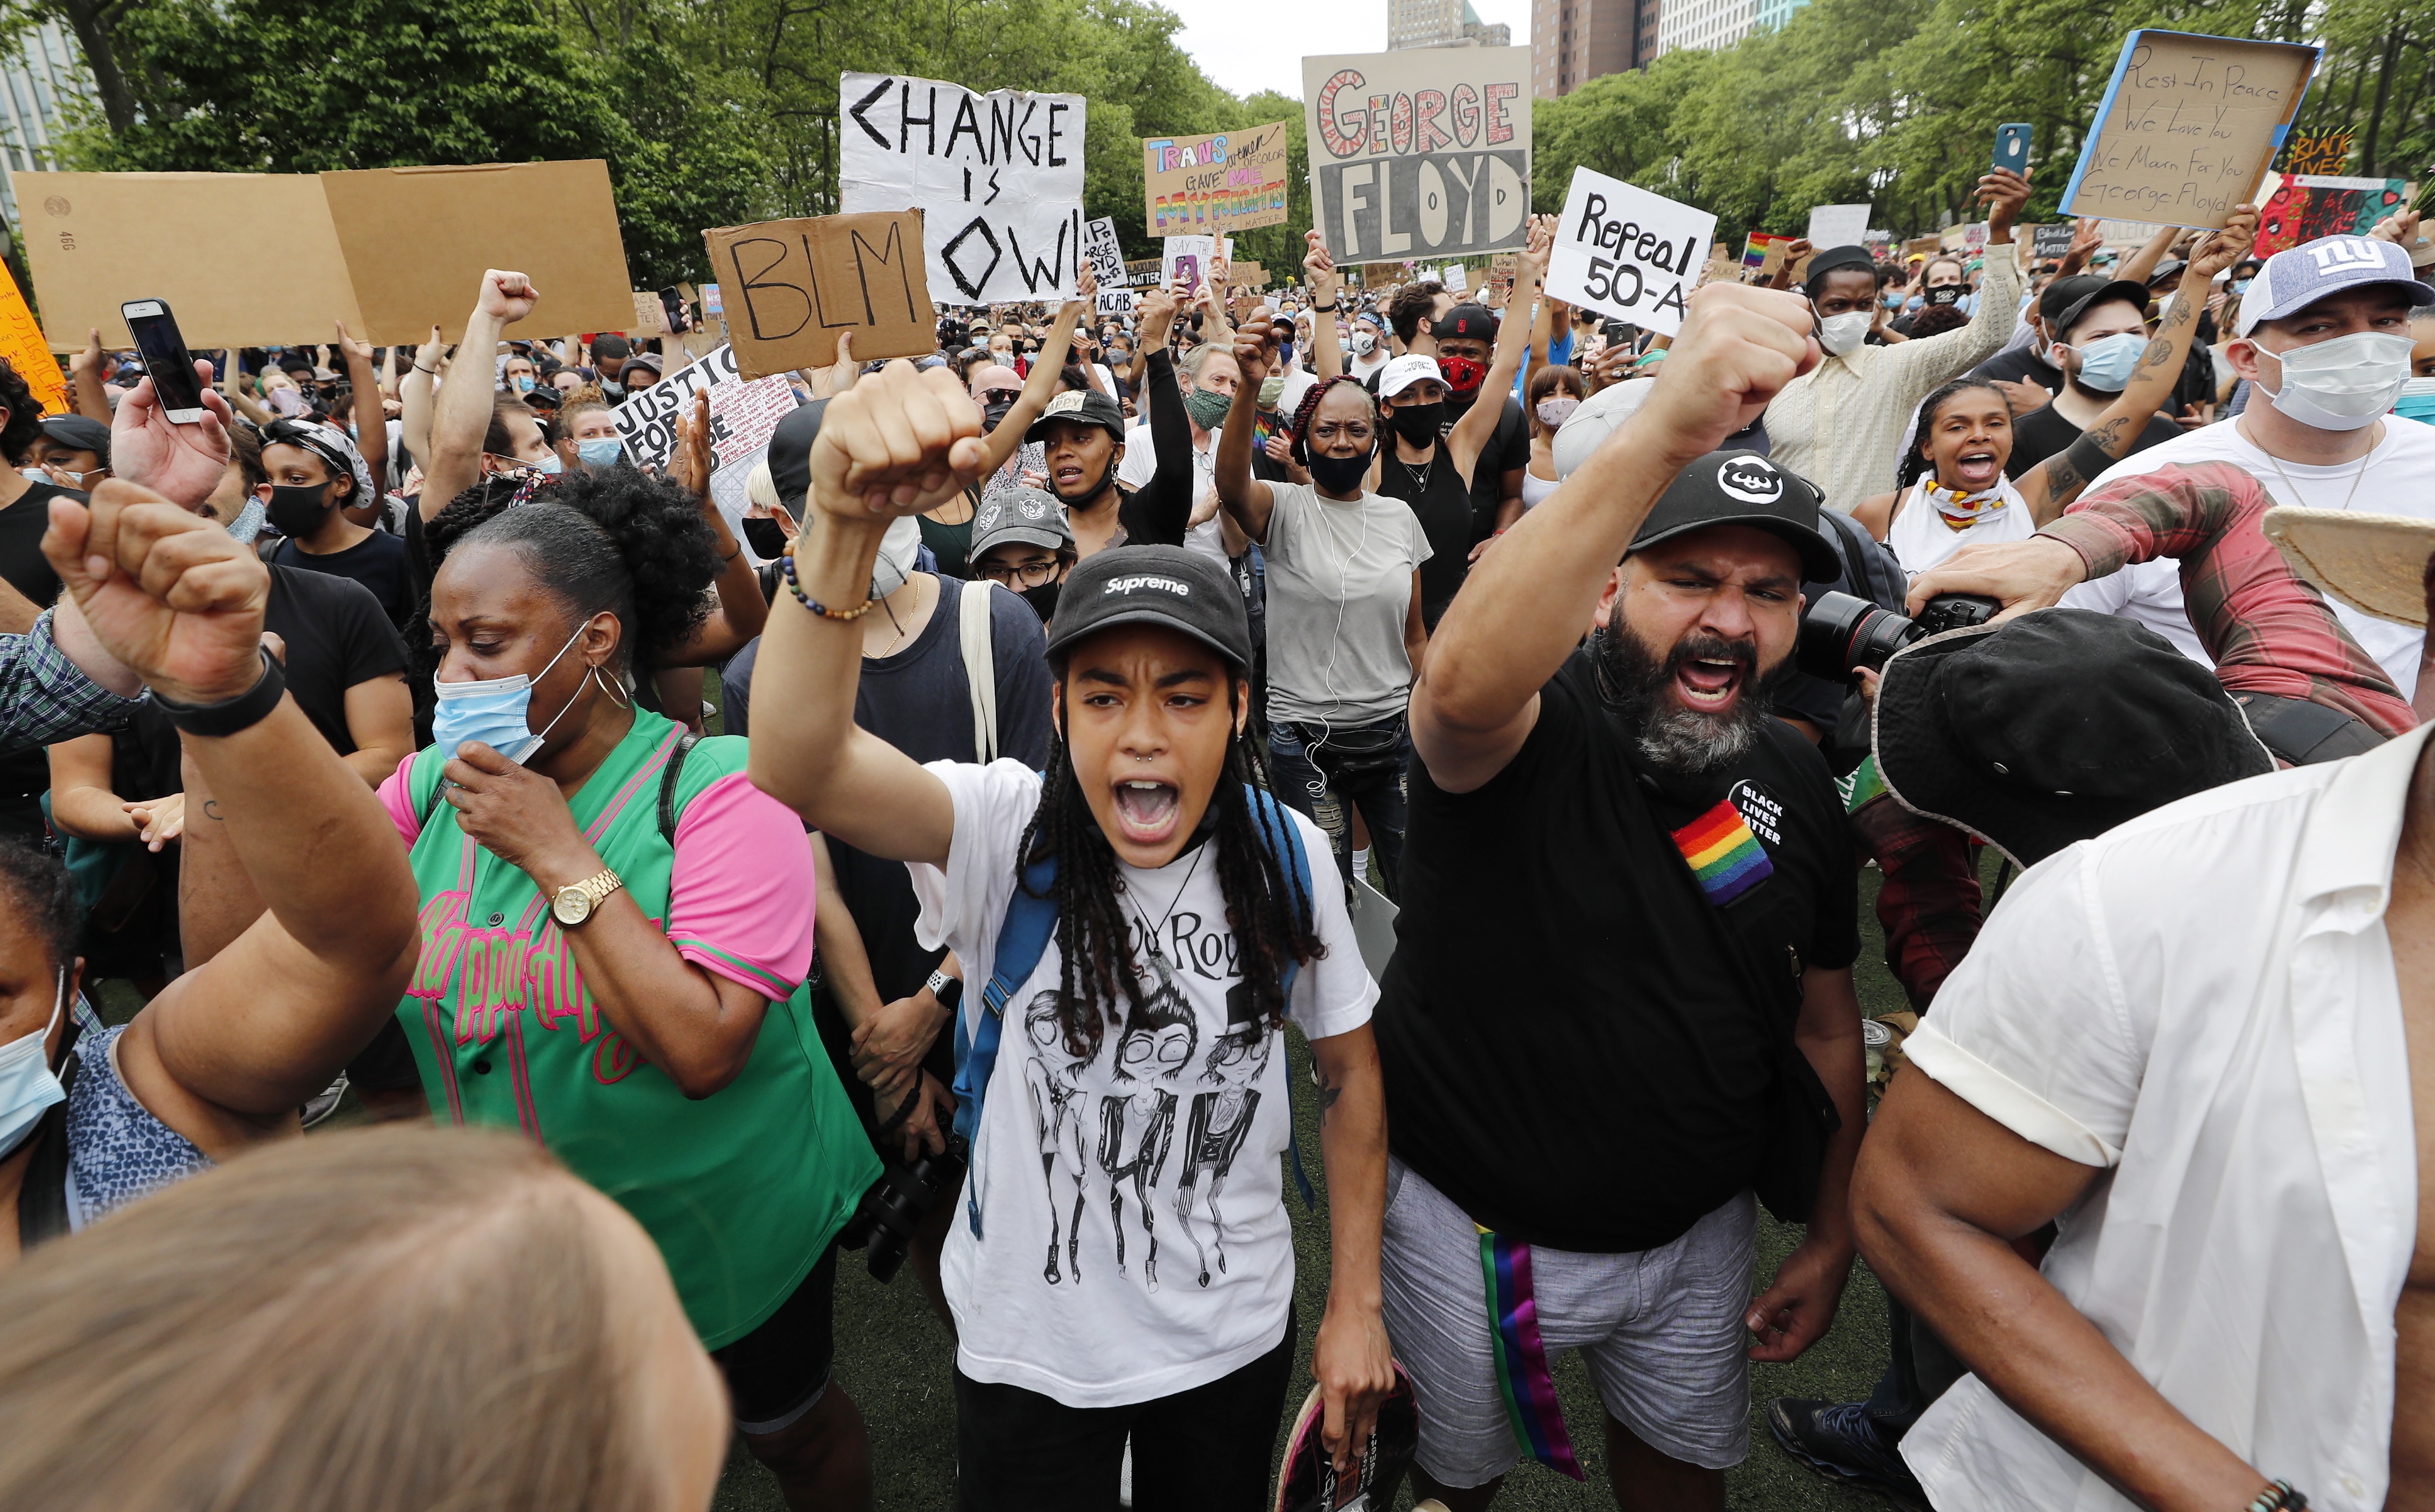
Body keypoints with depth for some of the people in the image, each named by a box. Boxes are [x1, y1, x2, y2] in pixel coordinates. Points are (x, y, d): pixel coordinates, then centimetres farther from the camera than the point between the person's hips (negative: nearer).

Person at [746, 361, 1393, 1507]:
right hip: (1031, 1345, -1)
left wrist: (1356, 1304, 0)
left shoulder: (1285, 854, -13)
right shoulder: (1009, 830, -20)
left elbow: (1351, 1077, -2)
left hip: (1234, 1336, 2)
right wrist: (848, 524, -53)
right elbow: (796, 768, -39)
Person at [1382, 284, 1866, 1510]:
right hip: (1470, 1229, -4)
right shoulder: (1529, 731, -23)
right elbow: (1463, 682, -49)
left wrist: (1832, 1236, 9)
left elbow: (1825, 1019, 6)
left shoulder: (1794, 780, -4)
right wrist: (1662, 434, -59)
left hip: (1697, 1238, 5)